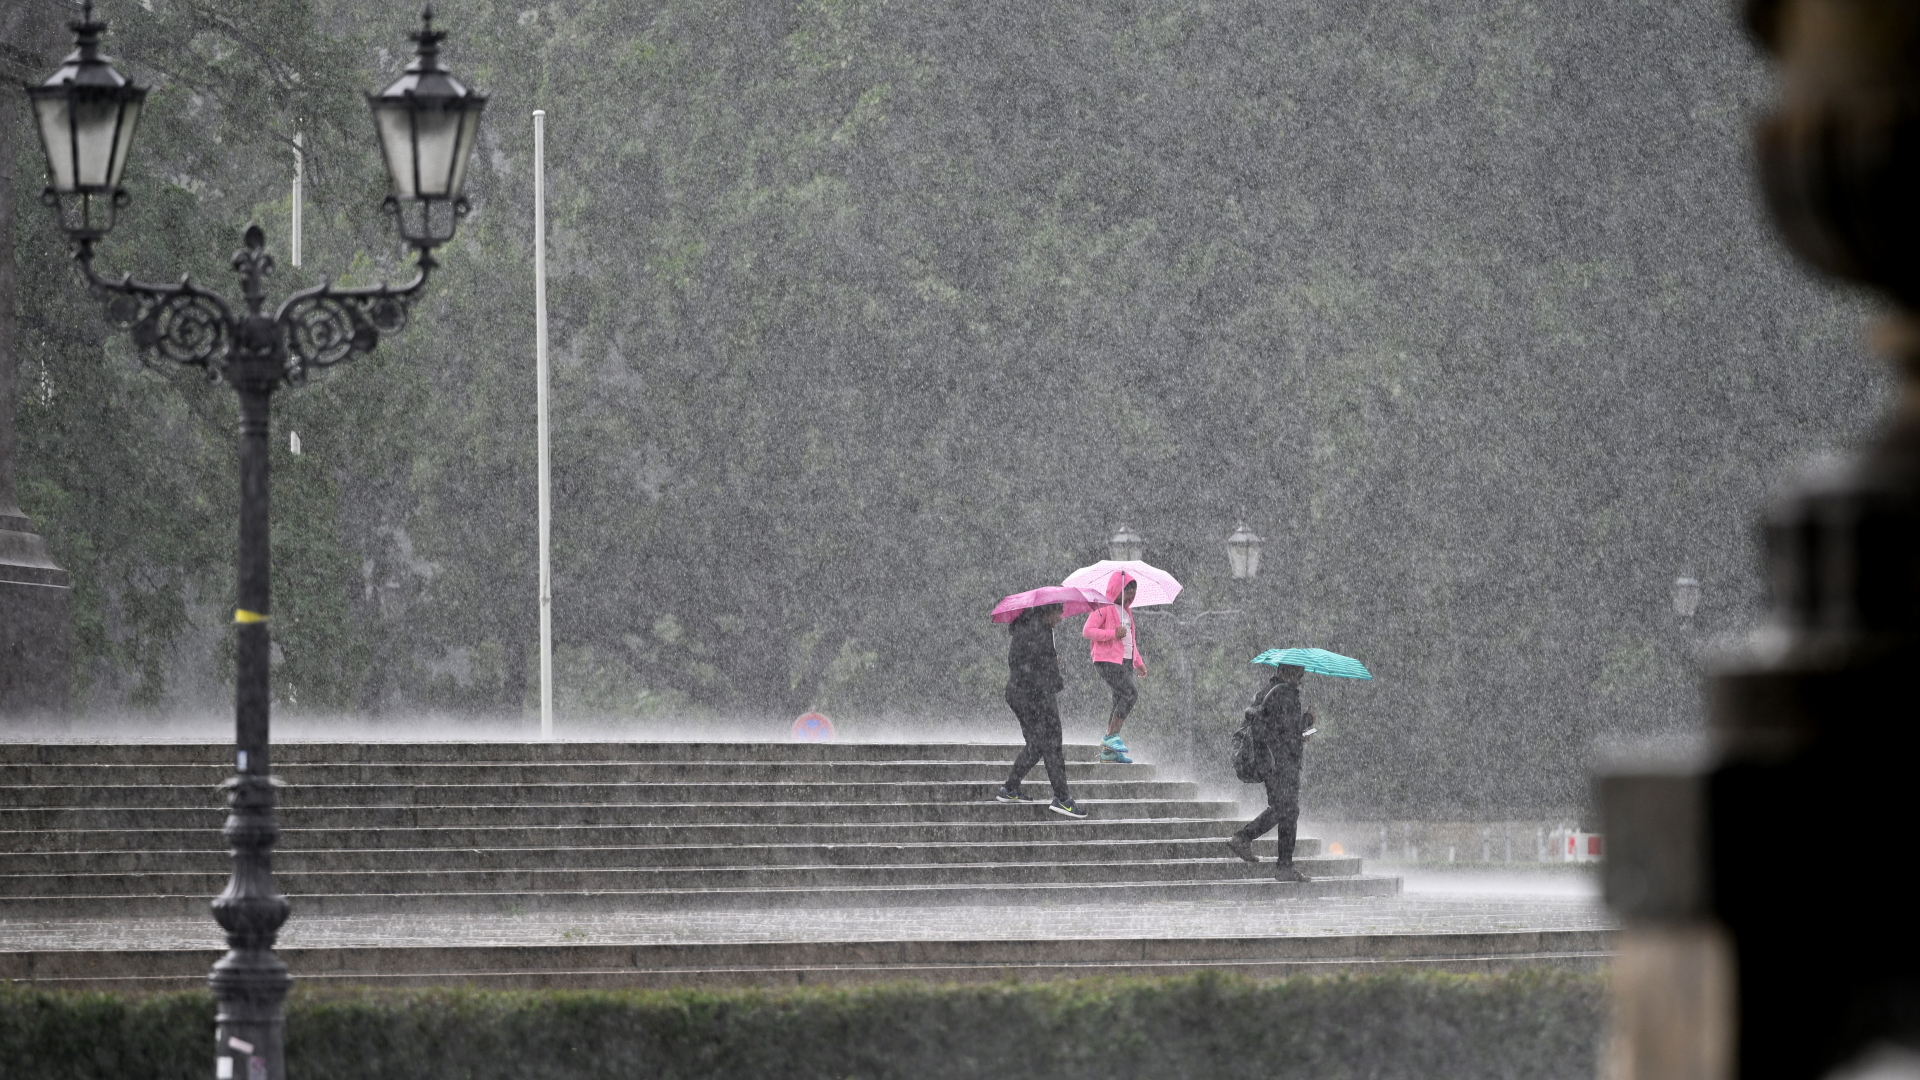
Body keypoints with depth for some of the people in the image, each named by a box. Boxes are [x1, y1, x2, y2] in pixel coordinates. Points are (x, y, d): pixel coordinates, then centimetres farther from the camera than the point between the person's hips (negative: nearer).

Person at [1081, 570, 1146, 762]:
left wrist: (1139, 662, 28)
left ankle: (1108, 750, 7)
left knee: (1120, 703, 5)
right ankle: (1112, 736, -19)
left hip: (1125, 660, 9)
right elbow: (1087, 631, -15)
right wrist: (1113, 634, -21)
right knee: (1130, 694, -22)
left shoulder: (1126, 610, 21)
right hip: (1108, 660, -9)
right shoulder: (1103, 608, -6)